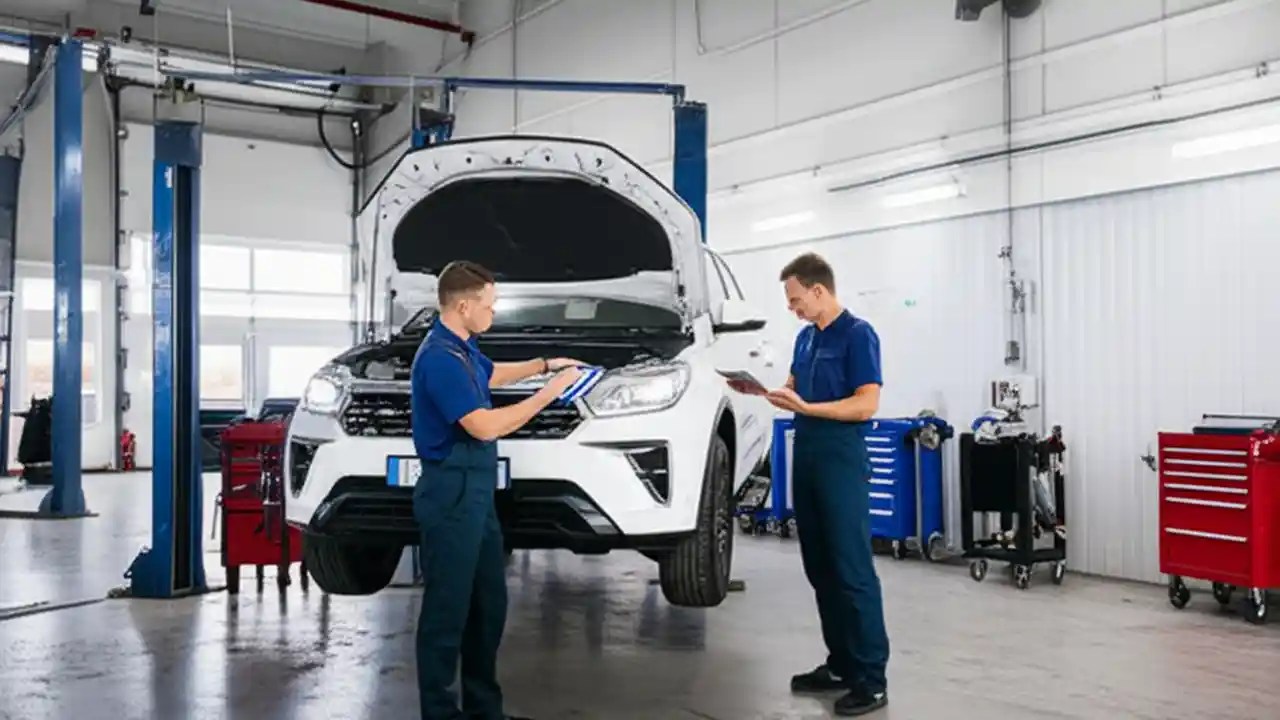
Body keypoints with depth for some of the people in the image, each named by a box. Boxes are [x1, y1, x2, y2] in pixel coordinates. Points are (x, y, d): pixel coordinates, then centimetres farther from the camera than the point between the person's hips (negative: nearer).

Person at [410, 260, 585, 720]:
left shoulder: (462, 349, 12)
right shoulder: (440, 358, -20)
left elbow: (492, 374, 34)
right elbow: (485, 427, -25)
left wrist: (544, 365, 25)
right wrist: (549, 392, -18)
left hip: (477, 493, 10)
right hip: (451, 495, -10)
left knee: (490, 602, 15)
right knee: (447, 608, -2)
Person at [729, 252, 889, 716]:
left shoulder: (857, 335, -10)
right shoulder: (805, 337, 15)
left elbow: (867, 404, -17)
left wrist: (806, 408, -24)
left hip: (842, 461, -8)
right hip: (805, 457, 9)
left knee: (853, 569, -6)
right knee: (820, 569, 10)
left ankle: (871, 679, 0)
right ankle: (840, 665, 19)